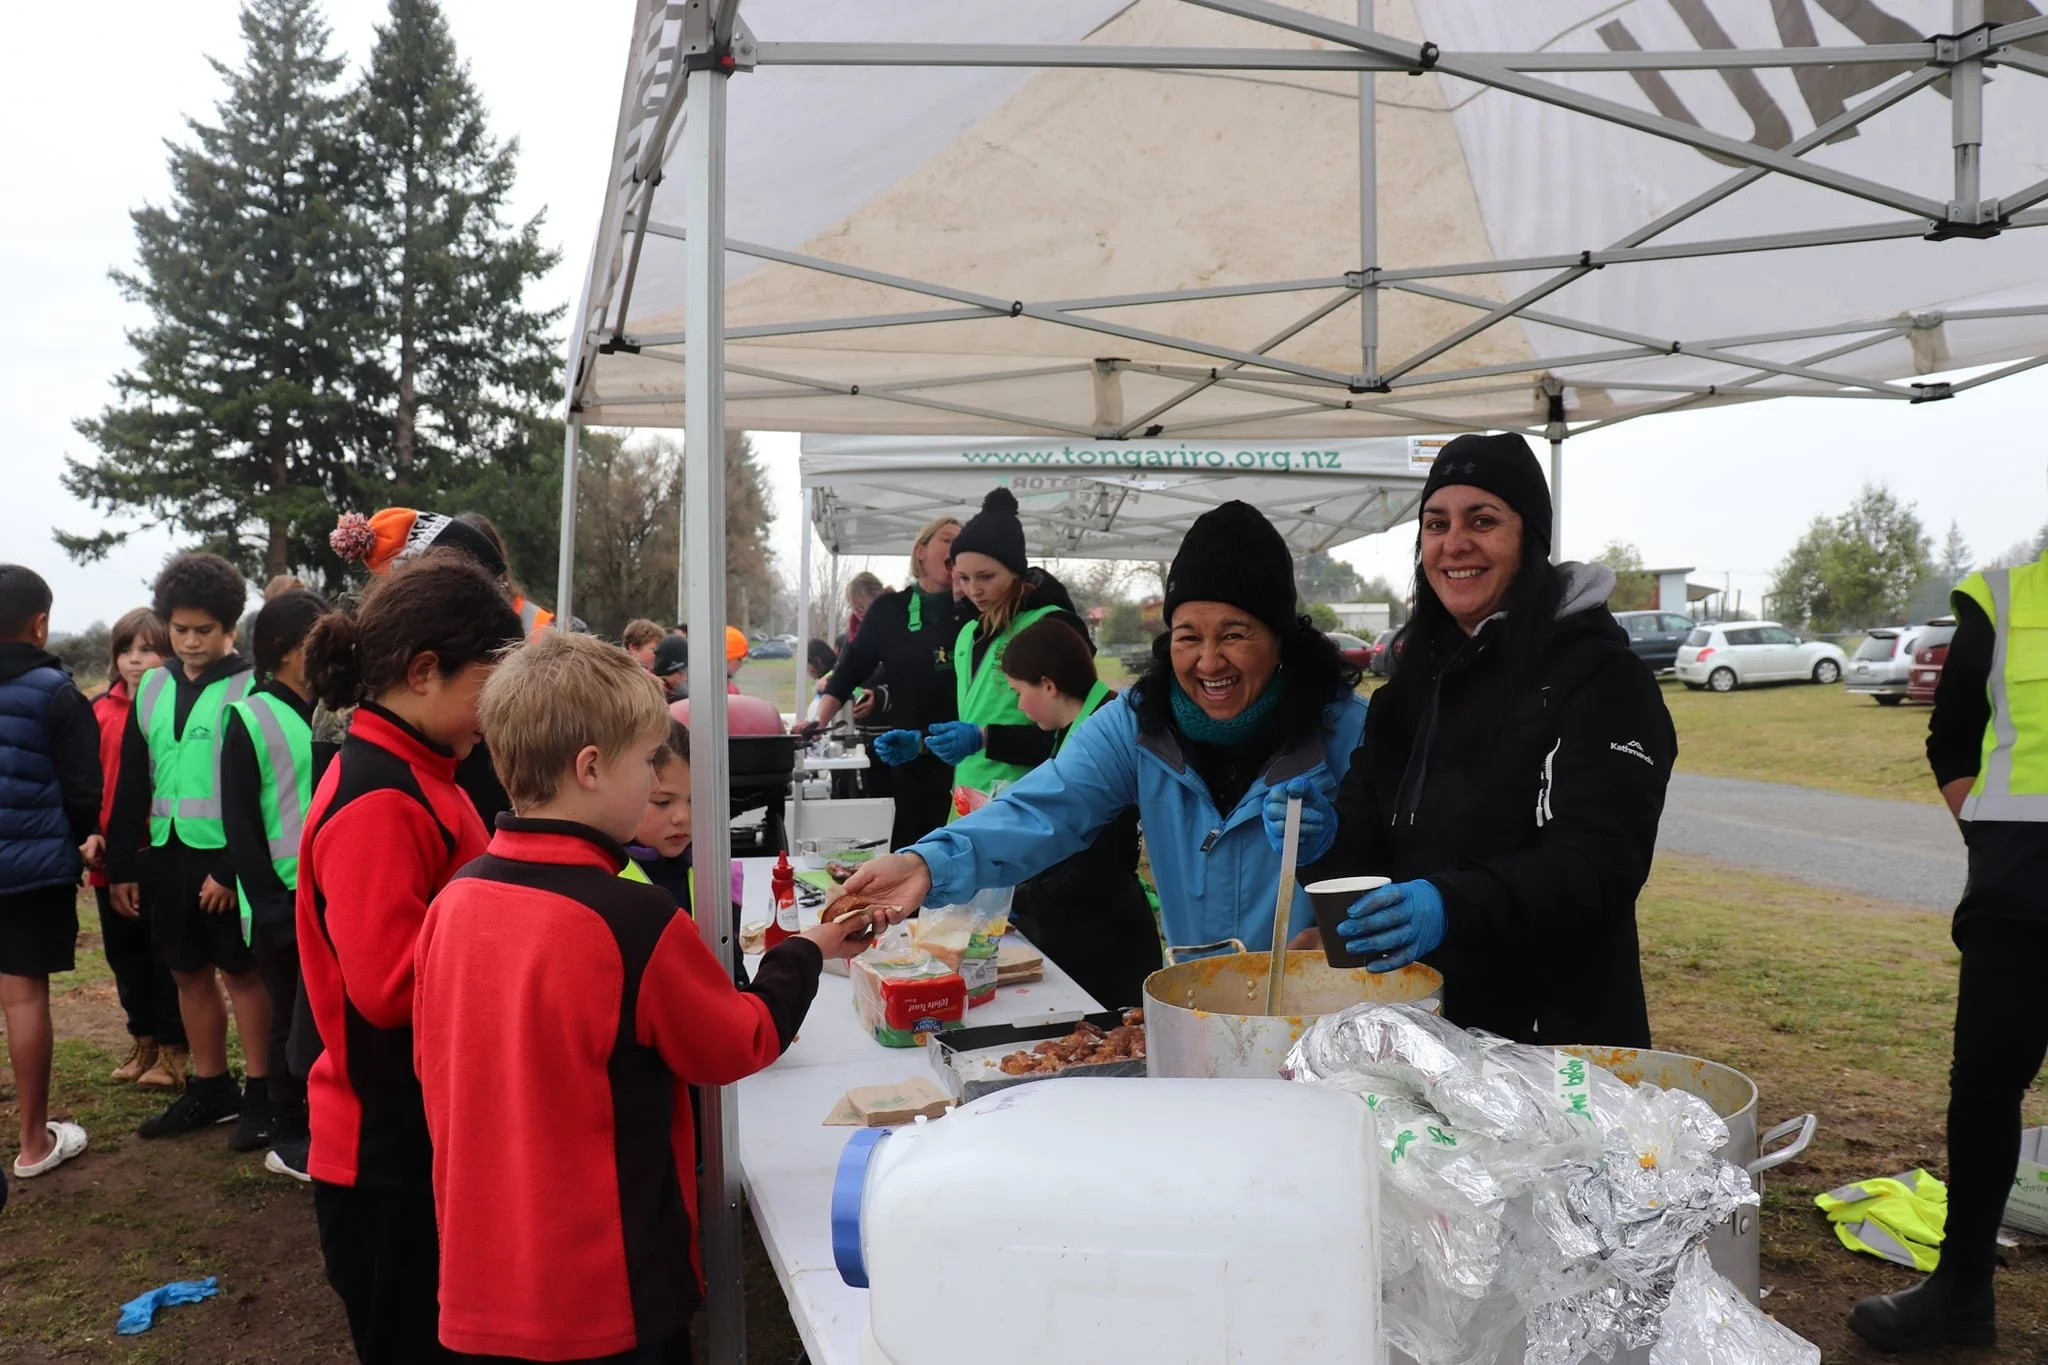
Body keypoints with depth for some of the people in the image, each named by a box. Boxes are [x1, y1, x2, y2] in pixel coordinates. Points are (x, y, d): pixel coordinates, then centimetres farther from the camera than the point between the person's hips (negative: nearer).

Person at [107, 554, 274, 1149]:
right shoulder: (152, 687, 9)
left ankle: (259, 1093, 11)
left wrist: (234, 867, -16)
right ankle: (209, 1088, 25)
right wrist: (122, 864, 9)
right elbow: (132, 784, 12)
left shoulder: (249, 688, -10)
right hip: (167, 852, 6)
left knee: (242, 971, 2)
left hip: (225, 854, -6)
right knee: (188, 973, 13)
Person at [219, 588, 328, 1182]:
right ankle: (289, 1137, 21)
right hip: (285, 895, -4)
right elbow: (240, 825, -7)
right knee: (294, 1017, 6)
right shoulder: (250, 719, -5)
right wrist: (270, 905, -11)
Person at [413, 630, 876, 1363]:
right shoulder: (635, 921, -23)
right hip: (607, 1299, -5)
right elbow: (739, 1045, -8)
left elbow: (435, 1063, 7)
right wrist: (805, 953, 8)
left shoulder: (454, 900, -6)